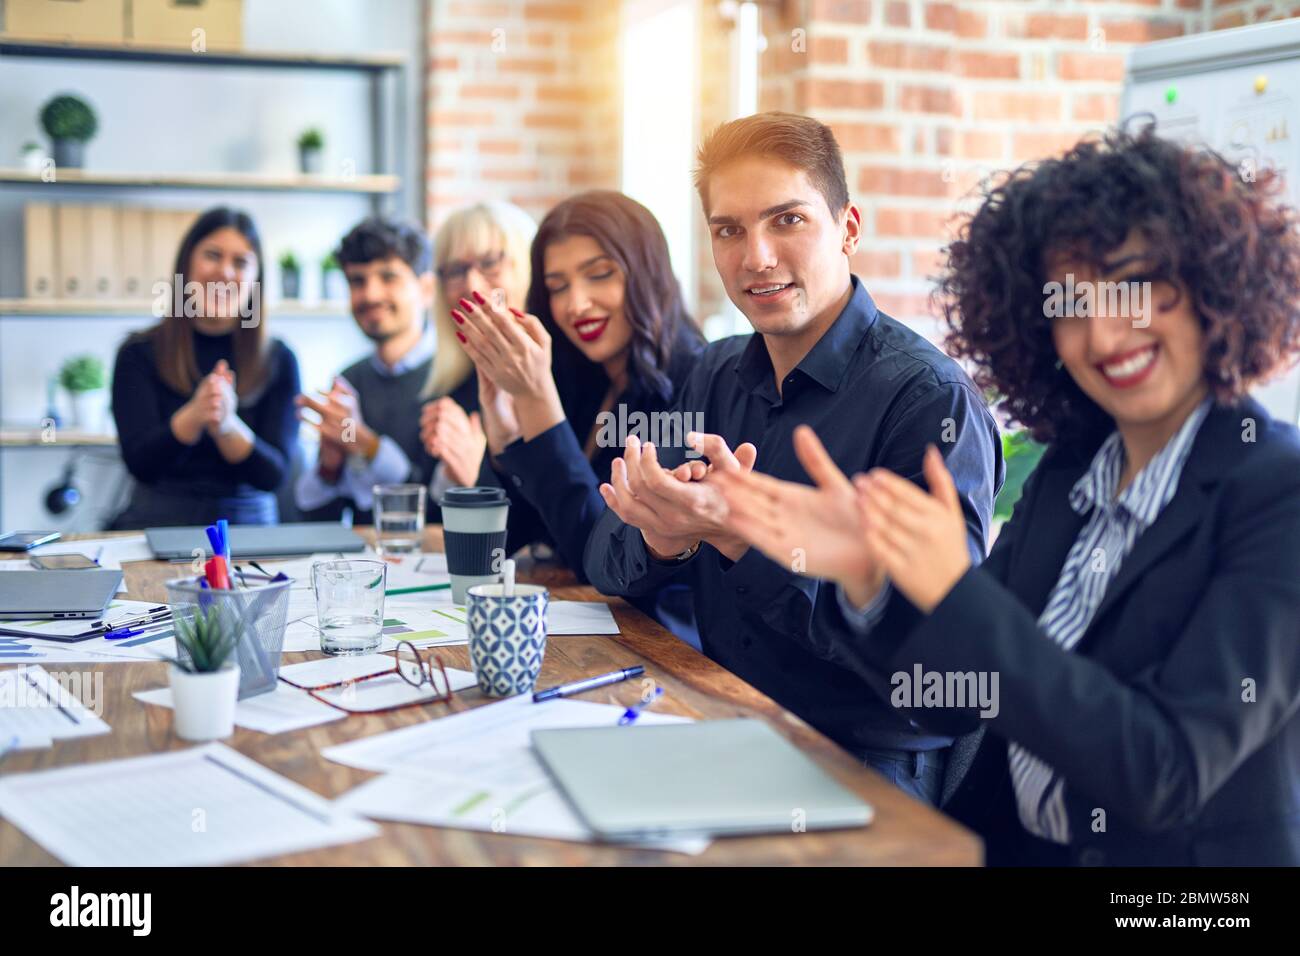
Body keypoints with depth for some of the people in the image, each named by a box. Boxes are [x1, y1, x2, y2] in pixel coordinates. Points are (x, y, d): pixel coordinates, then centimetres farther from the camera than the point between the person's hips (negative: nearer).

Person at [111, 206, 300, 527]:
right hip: (158, 522, -1)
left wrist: (226, 426, -22)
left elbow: (273, 474, -3)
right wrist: (193, 416, -26)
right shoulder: (139, 353, 3)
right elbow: (139, 463, -8)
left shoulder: (278, 360, 5)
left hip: (249, 526, 2)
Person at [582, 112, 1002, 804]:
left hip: (869, 759, -6)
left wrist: (745, 532, -31)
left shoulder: (930, 399, -13)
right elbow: (604, 559, 6)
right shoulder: (717, 376, 9)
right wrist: (662, 537, -18)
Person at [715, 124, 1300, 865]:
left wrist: (955, 594, -27)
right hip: (1005, 842, 5)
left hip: (1178, 874, -5)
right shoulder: (1069, 467, 4)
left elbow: (1166, 772, -21)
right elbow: (955, 701, 2)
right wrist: (869, 577, -15)